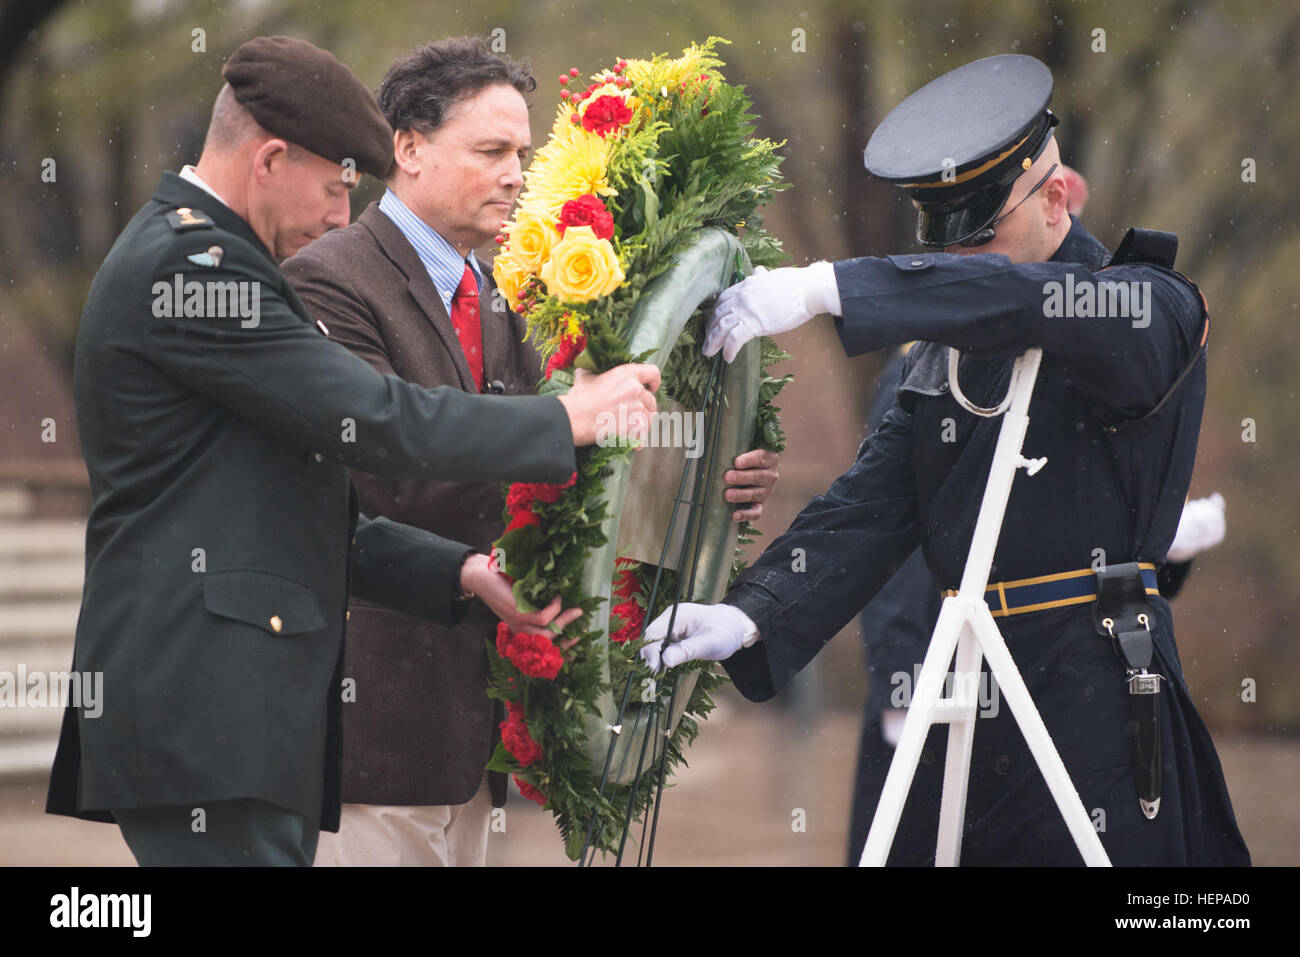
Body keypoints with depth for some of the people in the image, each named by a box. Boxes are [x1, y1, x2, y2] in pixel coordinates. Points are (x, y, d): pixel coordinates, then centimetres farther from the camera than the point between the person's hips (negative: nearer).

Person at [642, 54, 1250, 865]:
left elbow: (1018, 301, -27)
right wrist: (751, 618, -9)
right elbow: (868, 509, 8)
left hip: (1098, 704, -6)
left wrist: (825, 288, -31)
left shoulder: (1154, 310, -5)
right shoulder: (945, 348, 16)